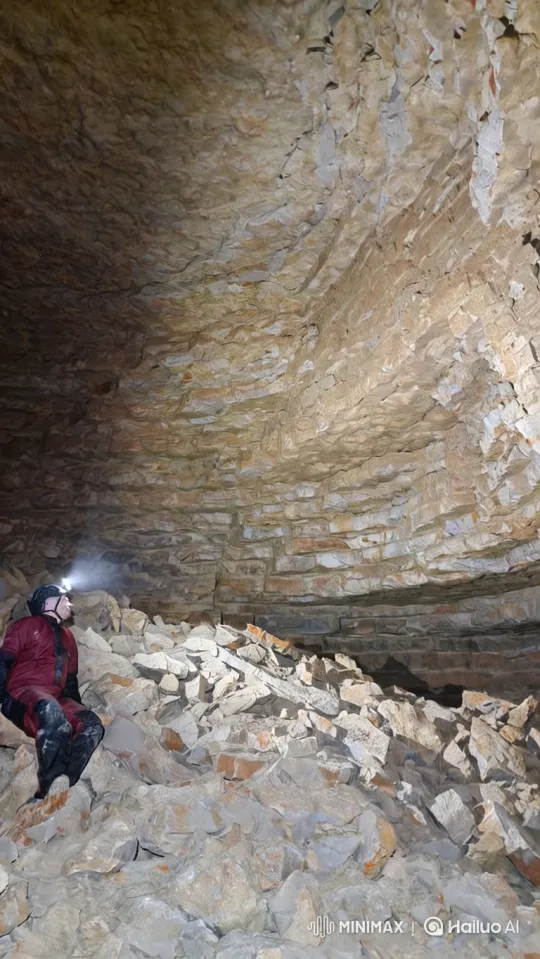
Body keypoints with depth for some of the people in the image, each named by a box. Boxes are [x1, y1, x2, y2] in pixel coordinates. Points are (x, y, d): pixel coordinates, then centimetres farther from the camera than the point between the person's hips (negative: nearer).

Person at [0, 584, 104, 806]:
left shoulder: (67, 637, 26)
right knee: (52, 713, -40)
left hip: (55, 700, 6)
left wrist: (77, 709, 16)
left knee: (92, 725, -22)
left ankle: (50, 794, -34)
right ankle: (53, 789, -40)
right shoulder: (28, 625, 10)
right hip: (21, 694, -6)